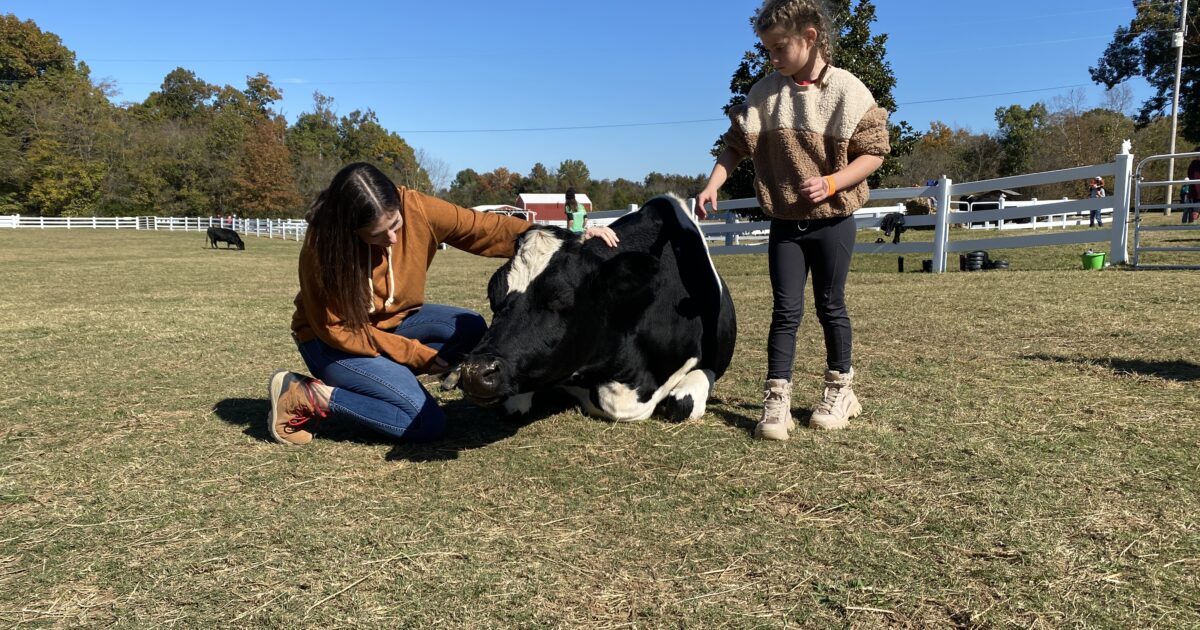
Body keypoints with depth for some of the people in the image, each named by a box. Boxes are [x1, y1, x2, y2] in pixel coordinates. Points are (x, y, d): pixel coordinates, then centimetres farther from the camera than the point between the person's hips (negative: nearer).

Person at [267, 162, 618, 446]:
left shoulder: (416, 209, -21)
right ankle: (309, 397, -11)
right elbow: (337, 329, -20)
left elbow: (484, 227, -15)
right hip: (330, 340, -6)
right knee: (428, 424, -20)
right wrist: (418, 354, -23)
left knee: (471, 330, -17)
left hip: (394, 321, 6)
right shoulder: (322, 246, -28)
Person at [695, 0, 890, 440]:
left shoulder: (848, 90, -9)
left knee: (830, 307, 9)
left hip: (833, 220, -2)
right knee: (786, 310, 0)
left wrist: (830, 183, -20)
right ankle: (776, 400, 4)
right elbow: (736, 144, 5)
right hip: (785, 222, 2)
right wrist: (712, 185, -9)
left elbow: (873, 153, -7)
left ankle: (840, 390, 27)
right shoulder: (765, 93, 1)